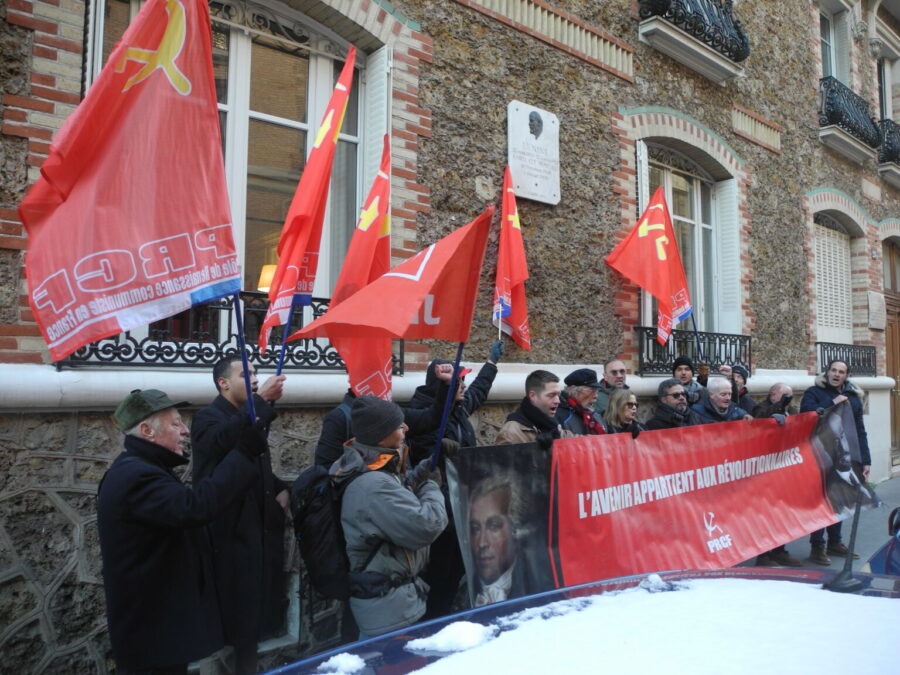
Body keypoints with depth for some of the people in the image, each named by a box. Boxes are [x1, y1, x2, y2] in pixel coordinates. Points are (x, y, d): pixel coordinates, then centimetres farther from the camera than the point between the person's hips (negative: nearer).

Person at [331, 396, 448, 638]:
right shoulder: (373, 485, -28)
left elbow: (399, 500, 20)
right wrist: (431, 486, -10)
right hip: (389, 607, -10)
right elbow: (425, 527, -27)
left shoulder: (371, 474, 5)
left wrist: (417, 479, 2)